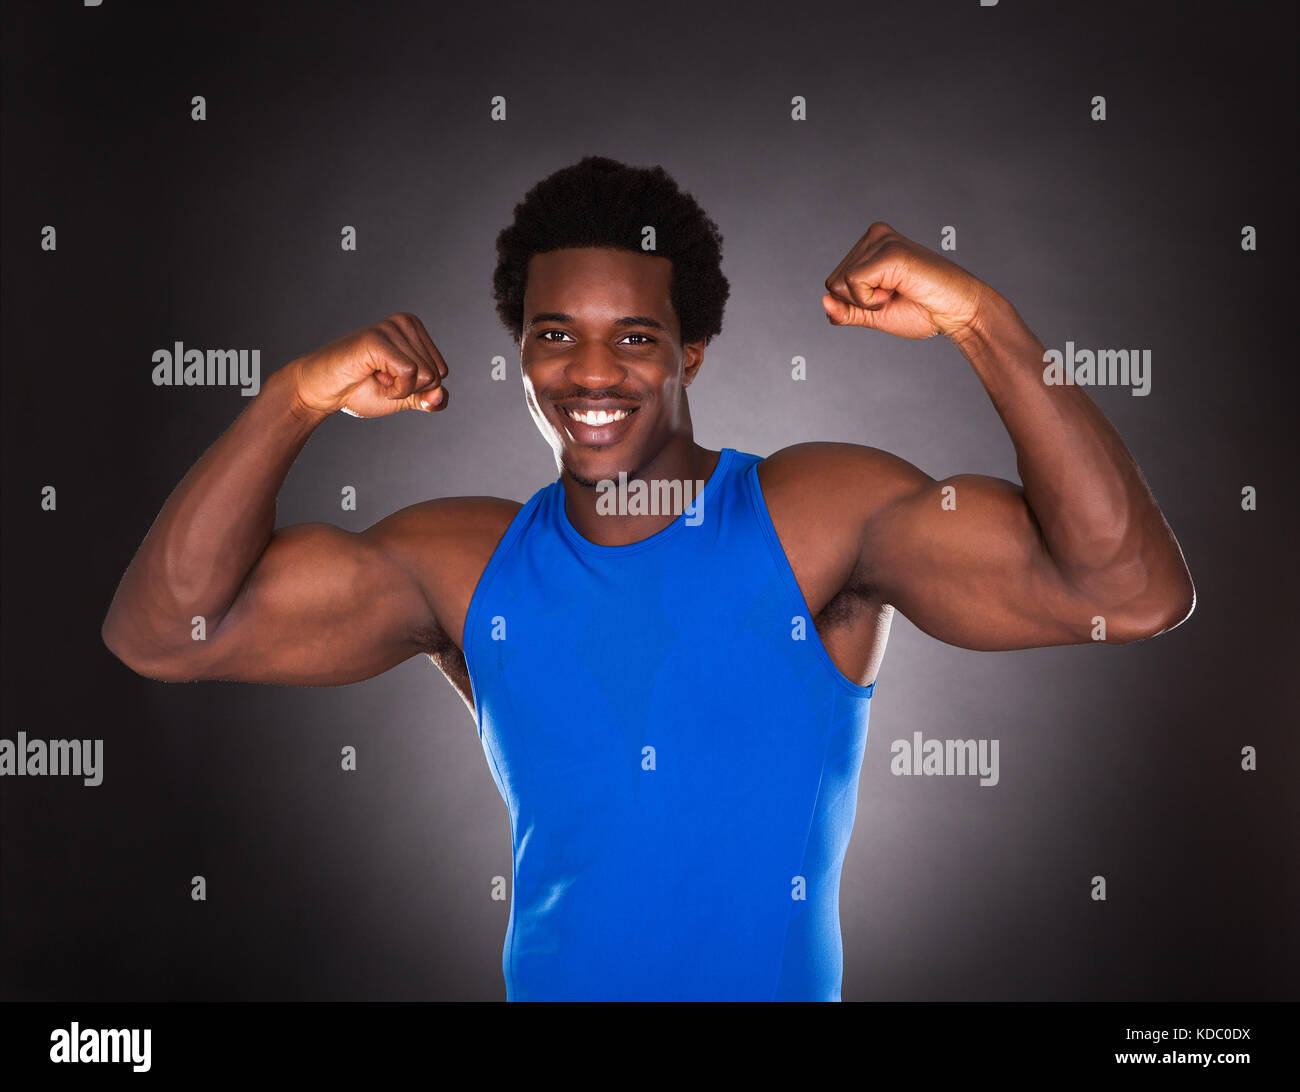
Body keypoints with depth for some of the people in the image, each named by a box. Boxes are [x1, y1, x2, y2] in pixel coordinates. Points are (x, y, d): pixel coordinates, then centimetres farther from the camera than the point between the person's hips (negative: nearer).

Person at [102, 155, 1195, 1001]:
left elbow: (1134, 593, -17)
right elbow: (163, 631, -3)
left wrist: (986, 327, -24)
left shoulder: (819, 517, -9)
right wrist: (295, 399, -14)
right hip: (551, 980, 3)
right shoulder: (468, 565, -1)